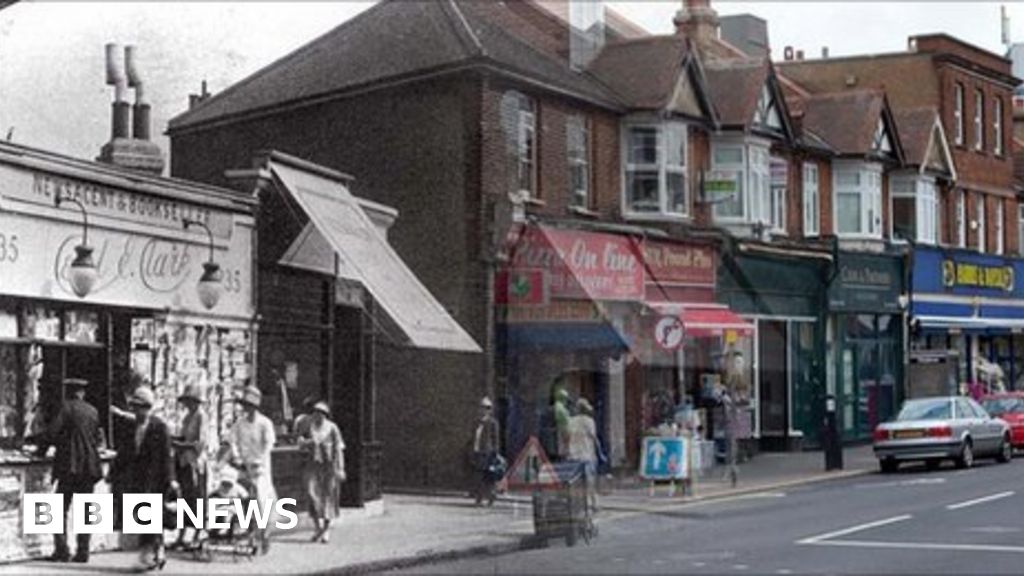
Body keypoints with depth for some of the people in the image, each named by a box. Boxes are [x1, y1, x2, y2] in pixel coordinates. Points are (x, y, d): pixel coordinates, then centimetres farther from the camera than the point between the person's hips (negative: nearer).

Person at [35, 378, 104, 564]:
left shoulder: (67, 407, -5)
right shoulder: (93, 411, 11)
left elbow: (52, 431, -12)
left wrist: (41, 449, 2)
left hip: (70, 466, -5)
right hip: (89, 466, 5)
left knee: (61, 509, 0)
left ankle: (61, 550, -7)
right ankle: (82, 552, 4)